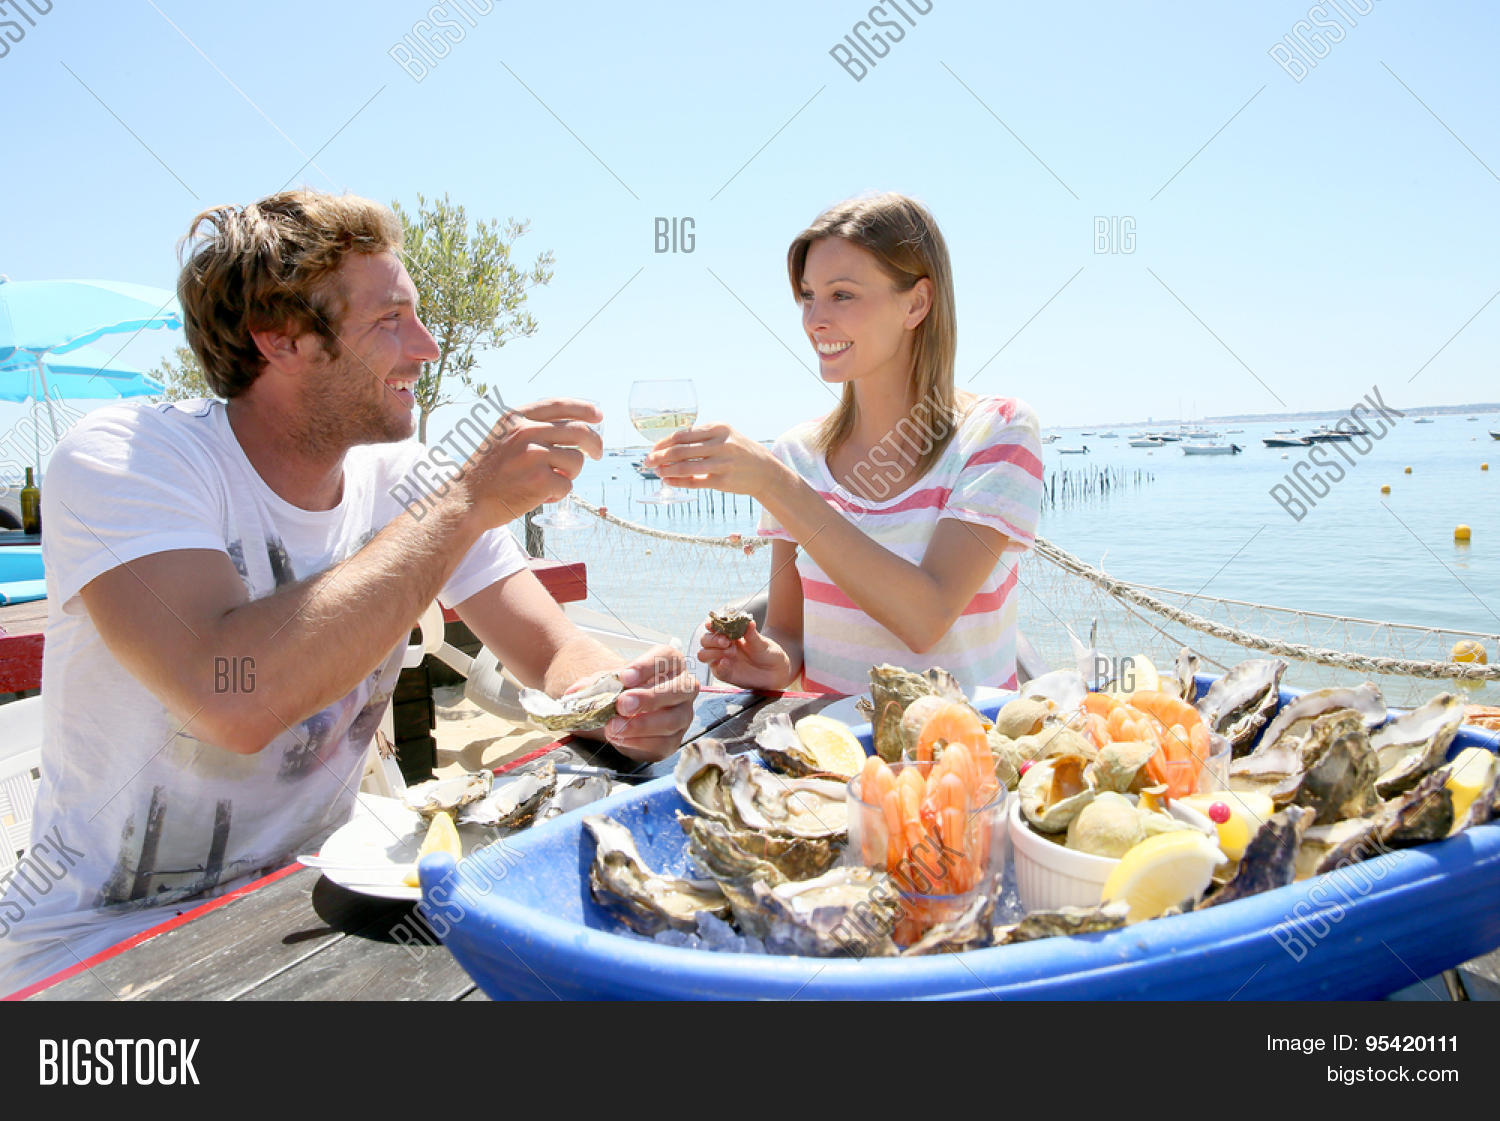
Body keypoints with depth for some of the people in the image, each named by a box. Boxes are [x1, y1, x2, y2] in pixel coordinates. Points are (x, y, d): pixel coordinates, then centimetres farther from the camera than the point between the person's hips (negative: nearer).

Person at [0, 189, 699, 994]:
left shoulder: (402, 480, -4)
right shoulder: (120, 459, -19)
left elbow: (556, 654, -5)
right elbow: (234, 698, -36)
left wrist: (625, 699, -28)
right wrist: (467, 501, -31)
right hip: (108, 934, -5)